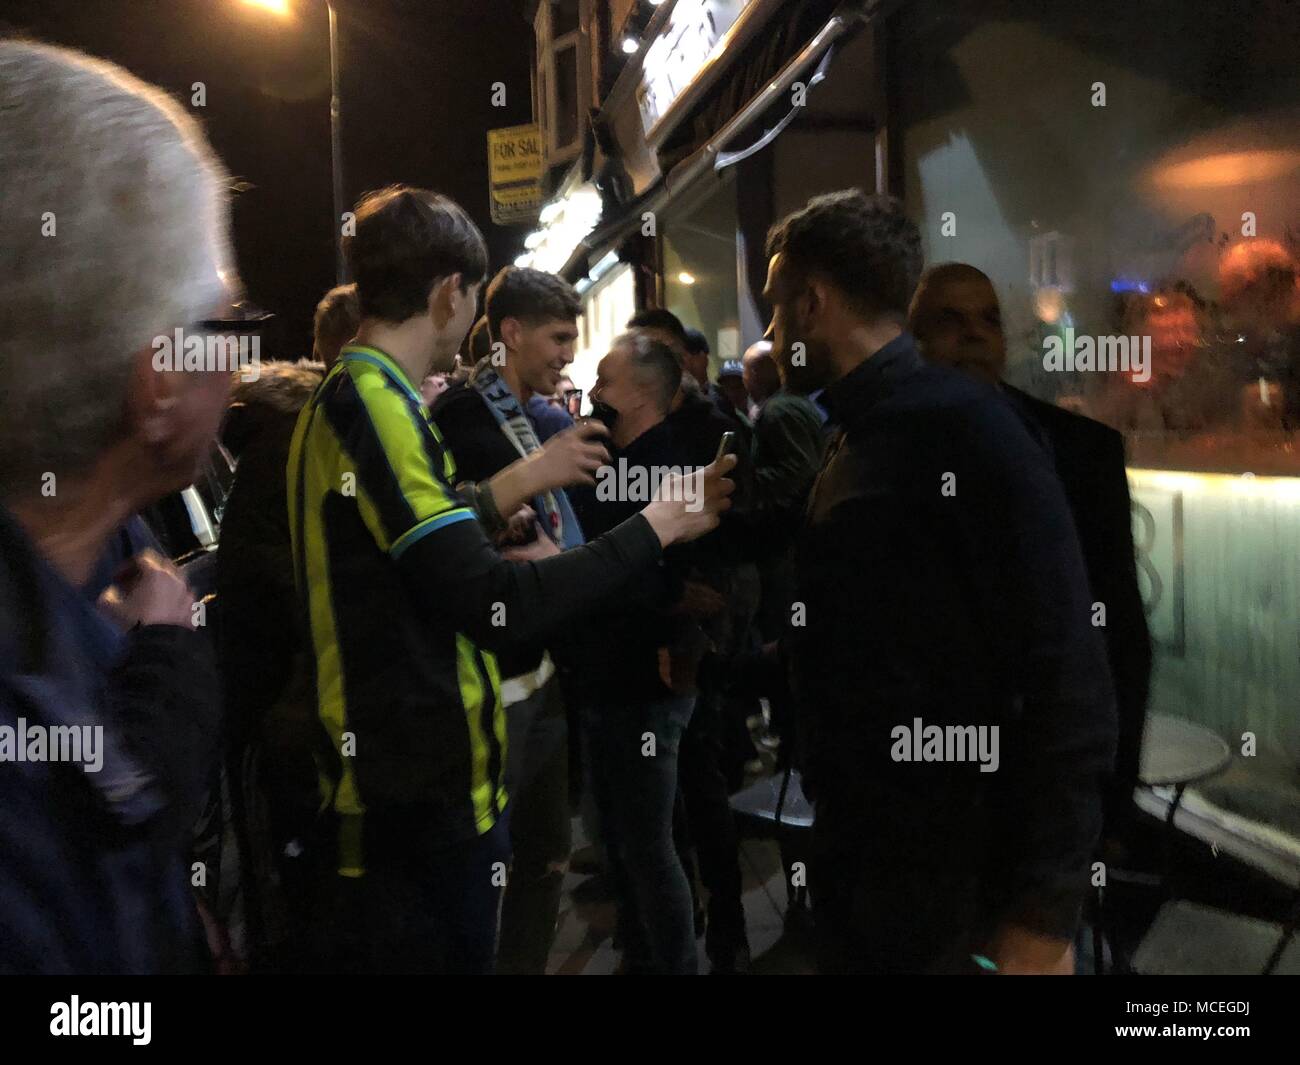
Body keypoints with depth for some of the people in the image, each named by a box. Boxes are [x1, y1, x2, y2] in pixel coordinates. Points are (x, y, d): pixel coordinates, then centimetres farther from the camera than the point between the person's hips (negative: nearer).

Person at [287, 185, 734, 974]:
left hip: (407, 780, 10)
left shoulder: (340, 400, 11)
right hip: (418, 796, -10)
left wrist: (511, 488, 19)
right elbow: (495, 607, -27)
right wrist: (656, 527, -17)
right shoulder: (378, 408, -20)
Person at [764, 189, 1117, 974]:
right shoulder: (854, 439, 8)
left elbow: (1068, 681, -20)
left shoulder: (965, 424, -18)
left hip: (951, 882, -8)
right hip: (854, 851, 8)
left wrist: (1044, 910, -18)